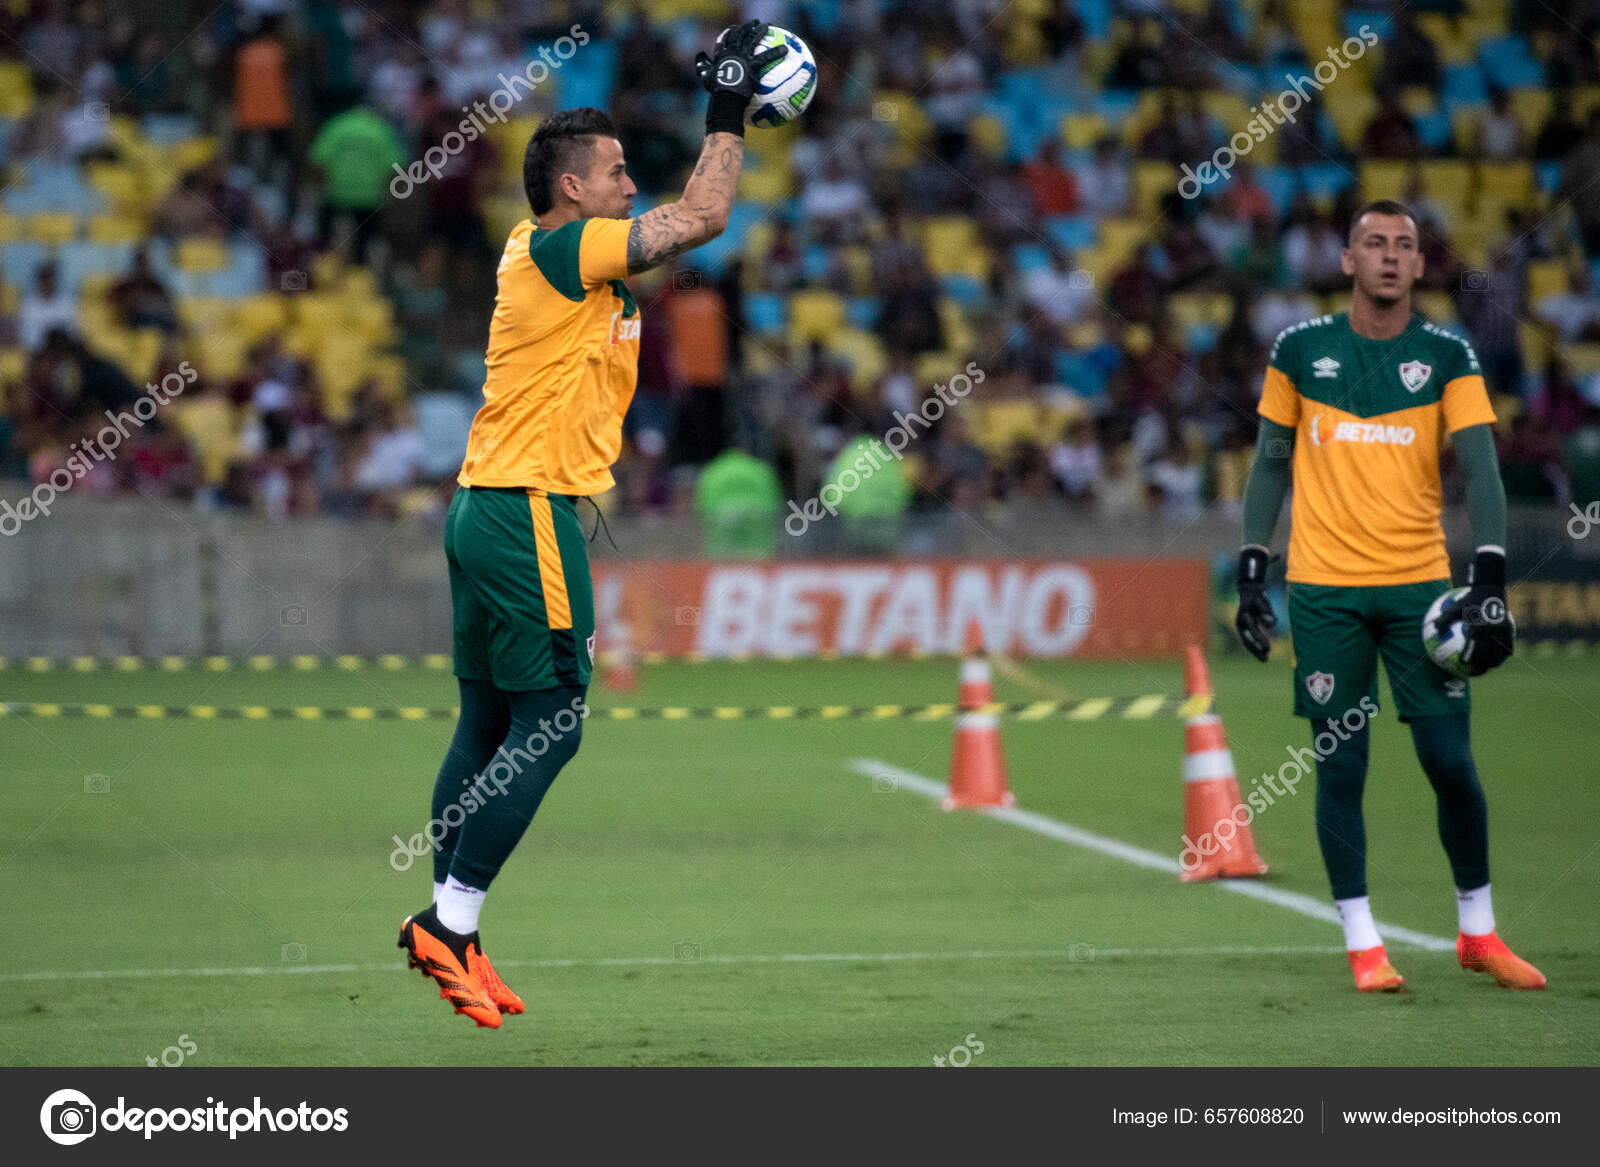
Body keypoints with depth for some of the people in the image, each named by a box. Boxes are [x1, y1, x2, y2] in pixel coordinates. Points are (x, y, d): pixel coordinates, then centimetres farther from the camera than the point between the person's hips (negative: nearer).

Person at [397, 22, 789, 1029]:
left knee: (490, 726, 10)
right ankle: (449, 921, -8)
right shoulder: (558, 252, -12)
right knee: (549, 727, -8)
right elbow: (704, 217, -13)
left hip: (493, 515, 10)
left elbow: (690, 223, 28)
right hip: (529, 516, -10)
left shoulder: (556, 256, 16)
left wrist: (730, 119, 22)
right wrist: (727, 117, -3)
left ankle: (449, 929, 10)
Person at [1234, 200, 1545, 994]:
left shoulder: (1447, 356, 2)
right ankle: (1362, 944, 8)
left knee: (1451, 762, -2)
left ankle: (1477, 932, 15)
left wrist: (1489, 583, -16)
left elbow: (1479, 468, -5)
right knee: (1339, 766, 0)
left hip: (1420, 585, 0)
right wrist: (1252, 570, 4)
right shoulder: (1299, 350, 5)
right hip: (1324, 591, 0)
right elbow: (1271, 461, 11)